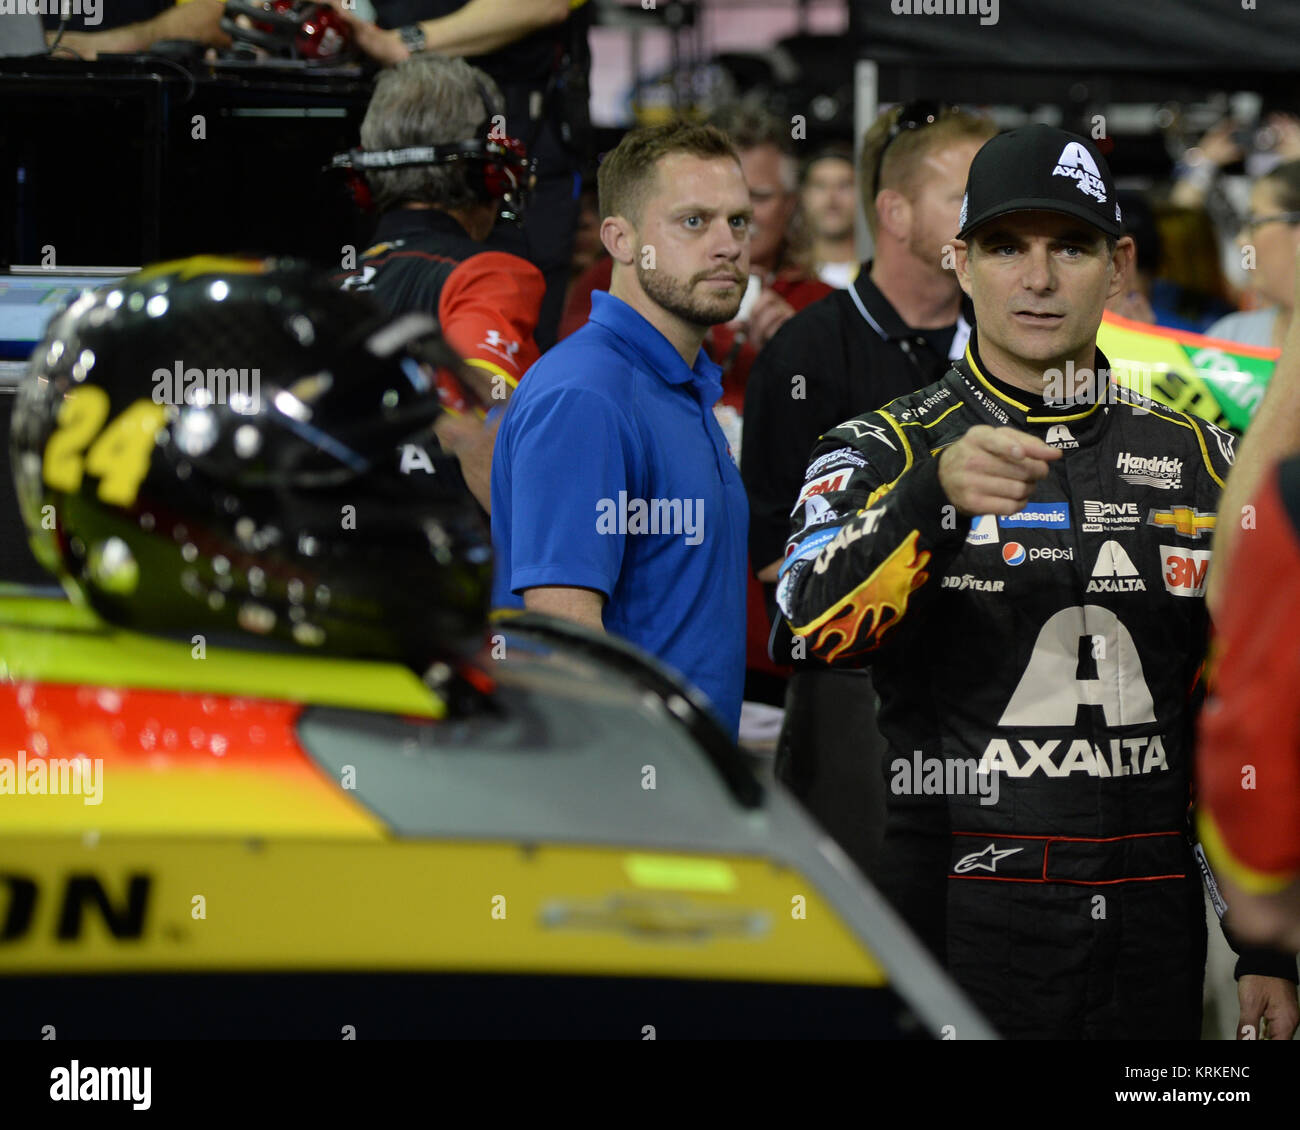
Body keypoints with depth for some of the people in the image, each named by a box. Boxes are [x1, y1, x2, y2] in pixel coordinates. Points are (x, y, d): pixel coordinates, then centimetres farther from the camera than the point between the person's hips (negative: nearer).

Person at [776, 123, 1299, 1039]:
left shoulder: (1196, 460, 10)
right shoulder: (886, 450, -1)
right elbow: (818, 627, -22)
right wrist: (934, 493, -39)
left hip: (1152, 929, 3)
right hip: (960, 929, -3)